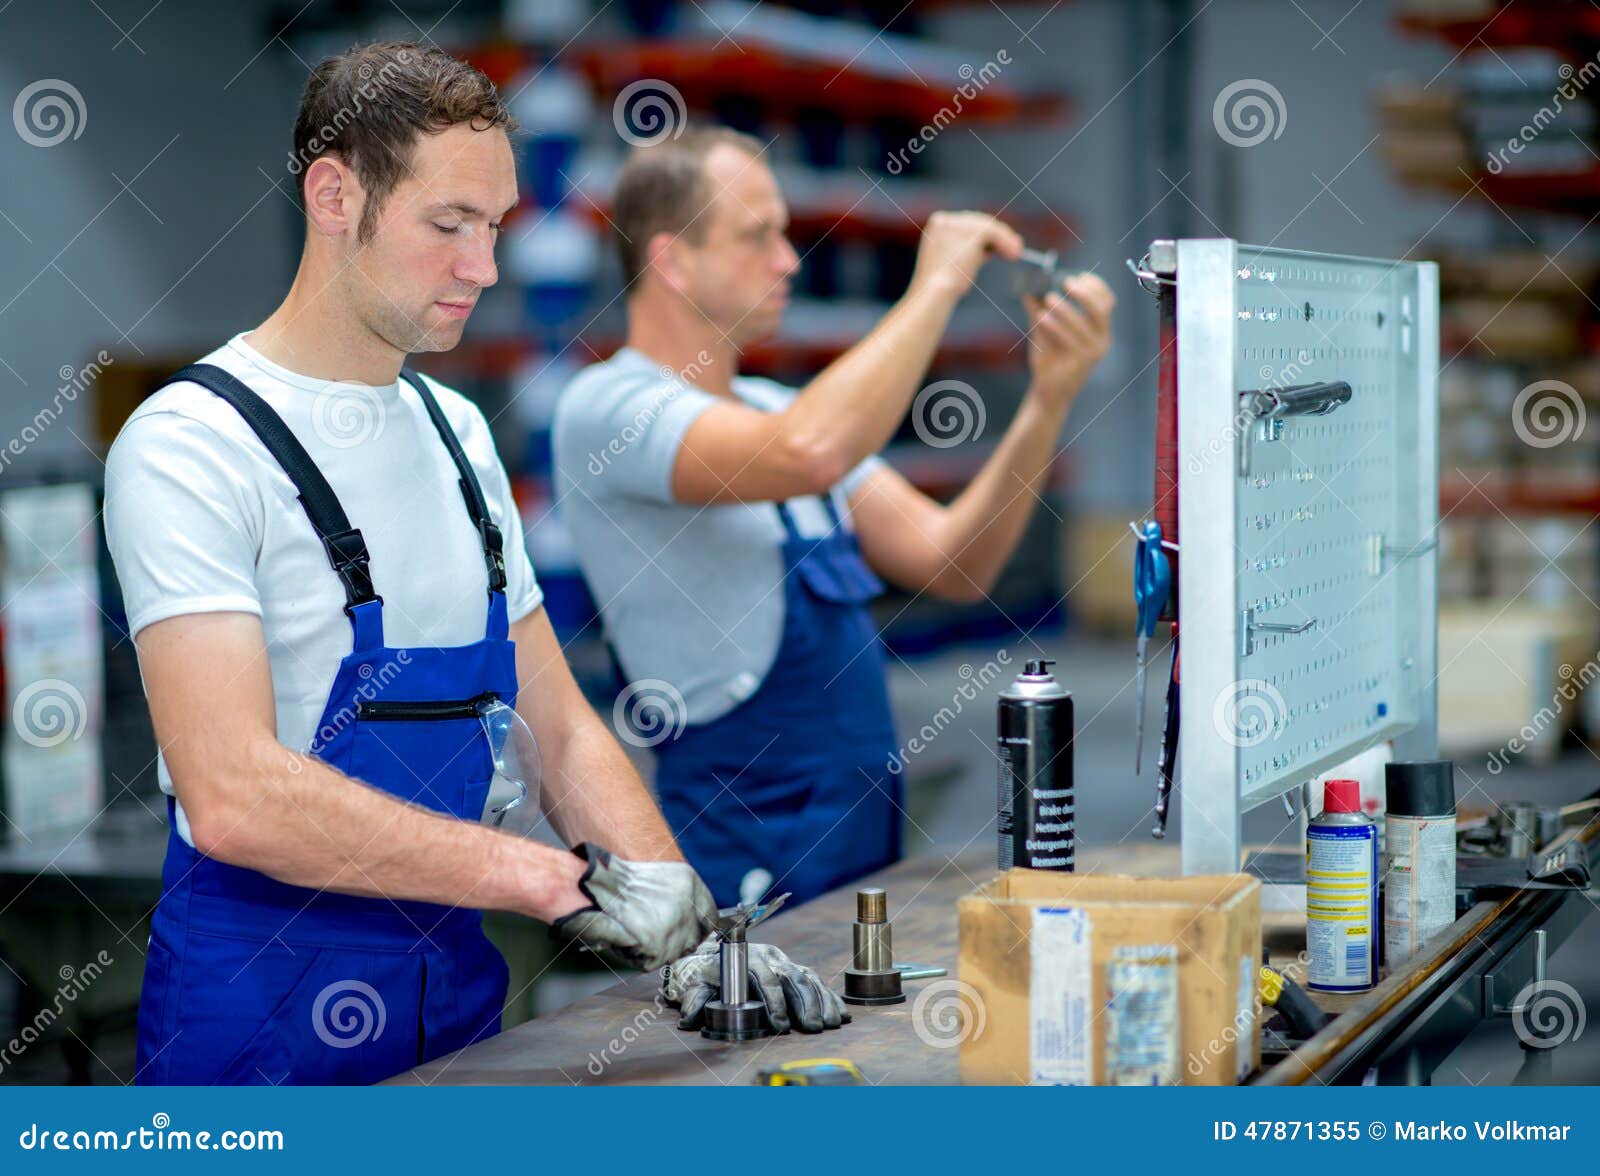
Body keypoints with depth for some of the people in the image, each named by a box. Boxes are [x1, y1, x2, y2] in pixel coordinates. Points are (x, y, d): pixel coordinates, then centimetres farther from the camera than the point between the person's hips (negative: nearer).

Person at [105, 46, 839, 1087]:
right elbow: (234, 798, -26)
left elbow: (560, 729, 11)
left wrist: (689, 930, -4)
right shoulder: (193, 445, -15)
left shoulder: (459, 435, 10)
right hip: (263, 1016, -7)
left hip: (459, 988, 7)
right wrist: (556, 881, -26)